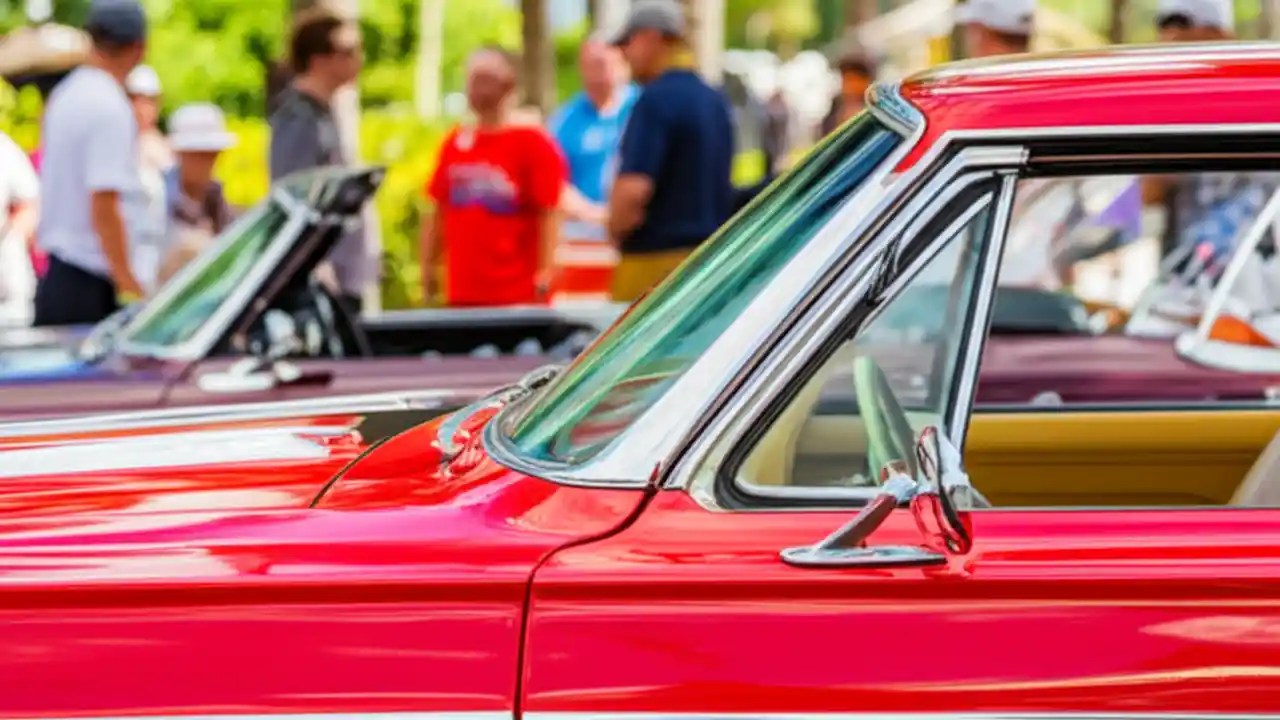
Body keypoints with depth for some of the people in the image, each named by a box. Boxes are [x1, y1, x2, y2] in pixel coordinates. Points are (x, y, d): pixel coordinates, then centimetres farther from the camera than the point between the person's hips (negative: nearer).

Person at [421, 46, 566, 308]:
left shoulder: (533, 143, -4)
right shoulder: (455, 142, 12)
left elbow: (550, 214, -10)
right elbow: (439, 212, 17)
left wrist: (544, 275, -17)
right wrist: (428, 266, 12)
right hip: (461, 293, 5)